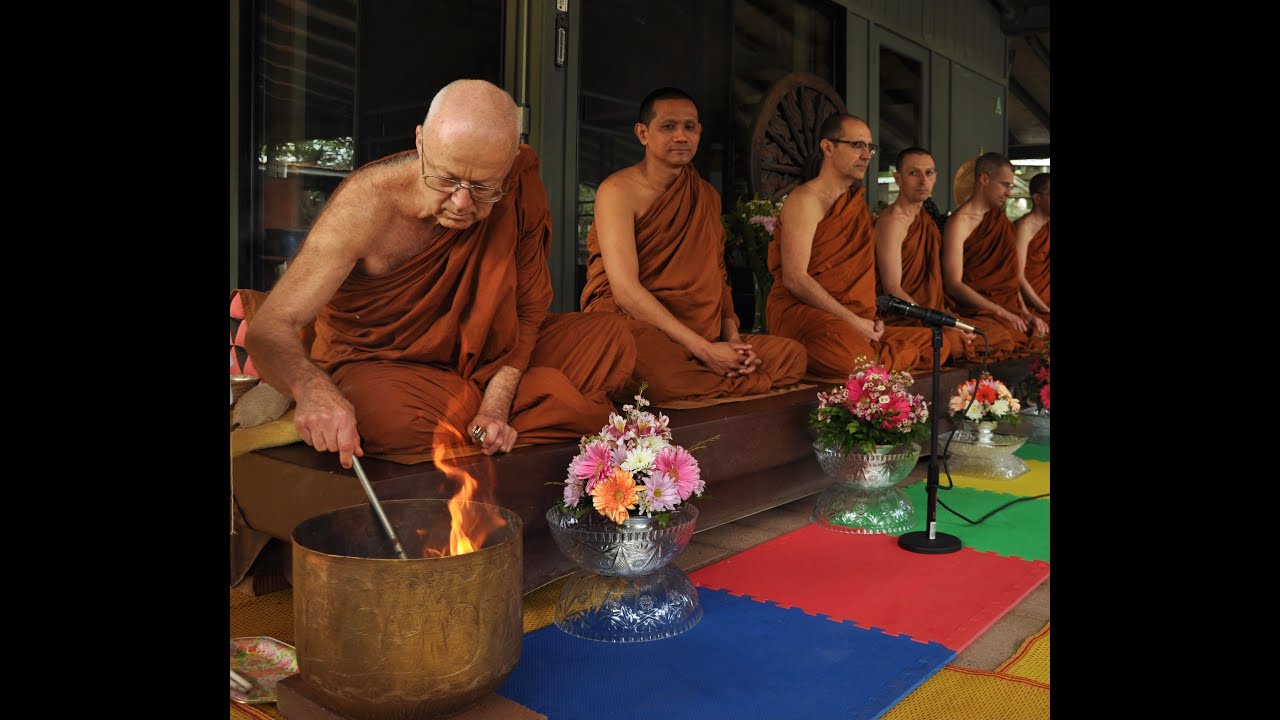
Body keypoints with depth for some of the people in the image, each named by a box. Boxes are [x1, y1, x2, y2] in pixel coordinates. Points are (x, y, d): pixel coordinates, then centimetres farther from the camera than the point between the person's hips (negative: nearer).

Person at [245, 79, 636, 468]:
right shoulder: (366, 203, -27)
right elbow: (270, 327, -29)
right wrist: (314, 389, -52)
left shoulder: (520, 187, -17)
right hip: (377, 364, -2)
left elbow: (529, 307, -7)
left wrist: (497, 404, -22)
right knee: (389, 412, -38)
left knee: (612, 341, -11)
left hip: (489, 356, 3)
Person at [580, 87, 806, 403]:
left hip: (702, 334, 6)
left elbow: (718, 277, 16)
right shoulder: (619, 190, -6)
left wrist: (732, 337, -6)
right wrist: (704, 349, -21)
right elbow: (625, 291, -17)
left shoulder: (707, 196, 16)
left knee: (792, 354, -11)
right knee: (657, 360, -41)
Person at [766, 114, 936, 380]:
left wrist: (871, 320, -1)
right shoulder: (806, 199, -5)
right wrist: (853, 322, -18)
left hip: (857, 320, 8)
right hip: (800, 311, -7)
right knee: (848, 351, -39)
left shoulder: (858, 201, 22)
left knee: (934, 343, -8)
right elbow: (794, 278, -16)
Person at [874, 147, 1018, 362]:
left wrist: (949, 317, 6)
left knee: (999, 335, -2)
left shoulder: (926, 220, 18)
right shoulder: (892, 221, -11)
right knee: (949, 342, -34)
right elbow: (892, 290, -18)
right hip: (901, 321, -9)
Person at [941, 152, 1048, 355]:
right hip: (978, 312, -7)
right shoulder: (960, 223, -6)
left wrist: (1025, 313, 4)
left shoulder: (1001, 220, 18)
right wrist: (1003, 313, -17)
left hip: (1010, 309, 7)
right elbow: (953, 285, -13)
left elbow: (1009, 273, 18)